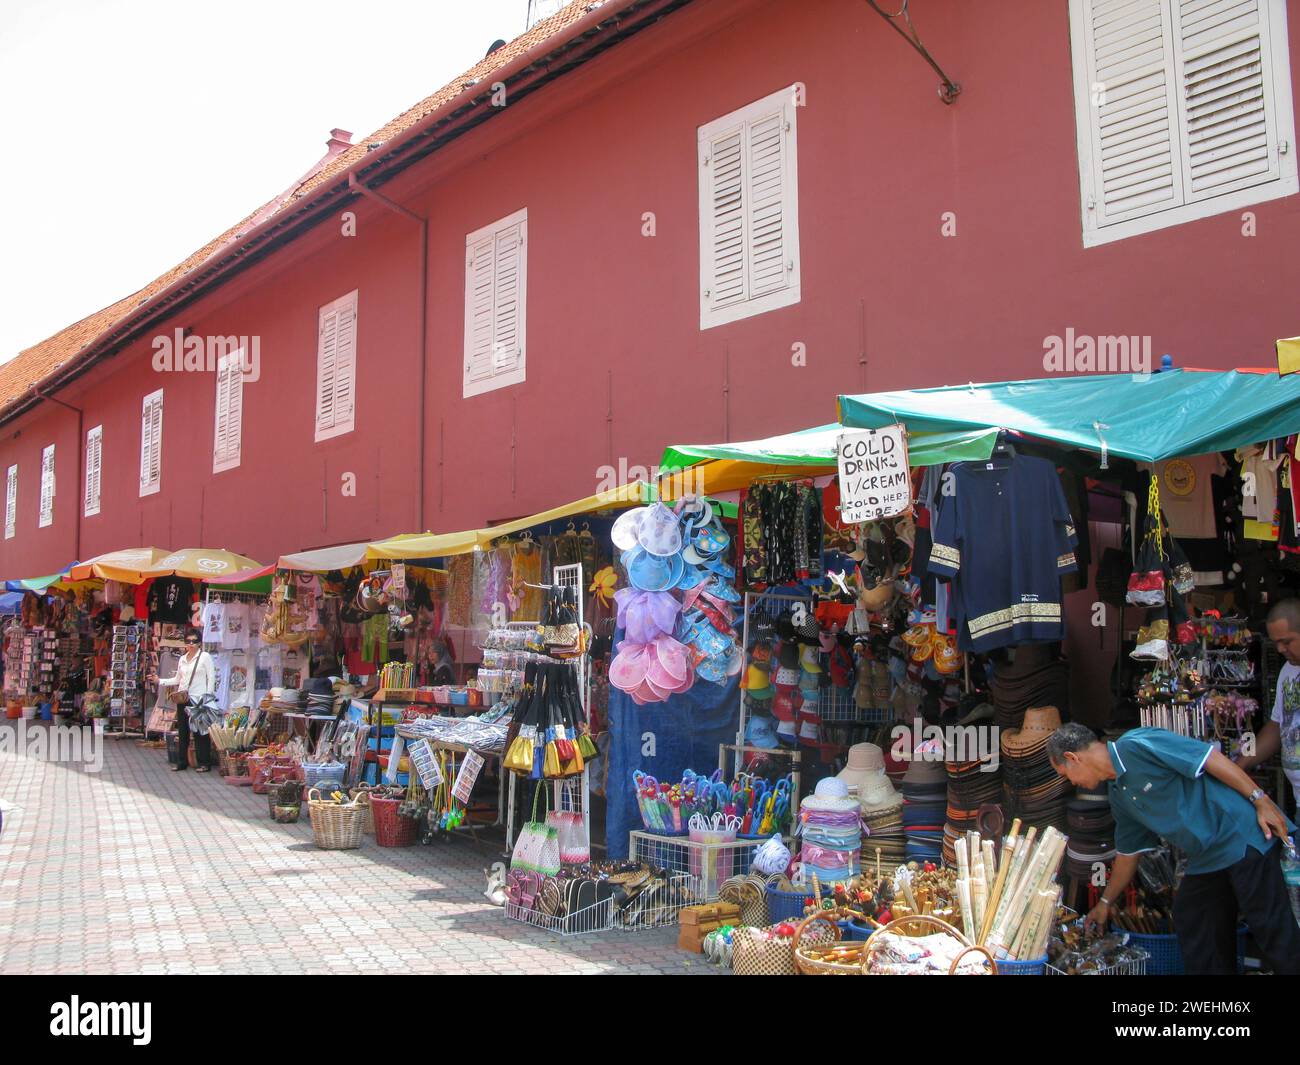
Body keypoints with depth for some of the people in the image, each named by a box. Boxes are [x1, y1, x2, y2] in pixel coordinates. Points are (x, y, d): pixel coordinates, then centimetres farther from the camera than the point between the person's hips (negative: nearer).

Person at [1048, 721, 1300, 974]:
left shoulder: (1135, 746, -17)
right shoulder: (1118, 794, 12)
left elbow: (1211, 757, -18)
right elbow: (1128, 852, 23)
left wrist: (1260, 800, -18)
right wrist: (1106, 902, 31)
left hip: (1241, 838, -9)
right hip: (1205, 857, 9)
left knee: (1272, 929, -4)